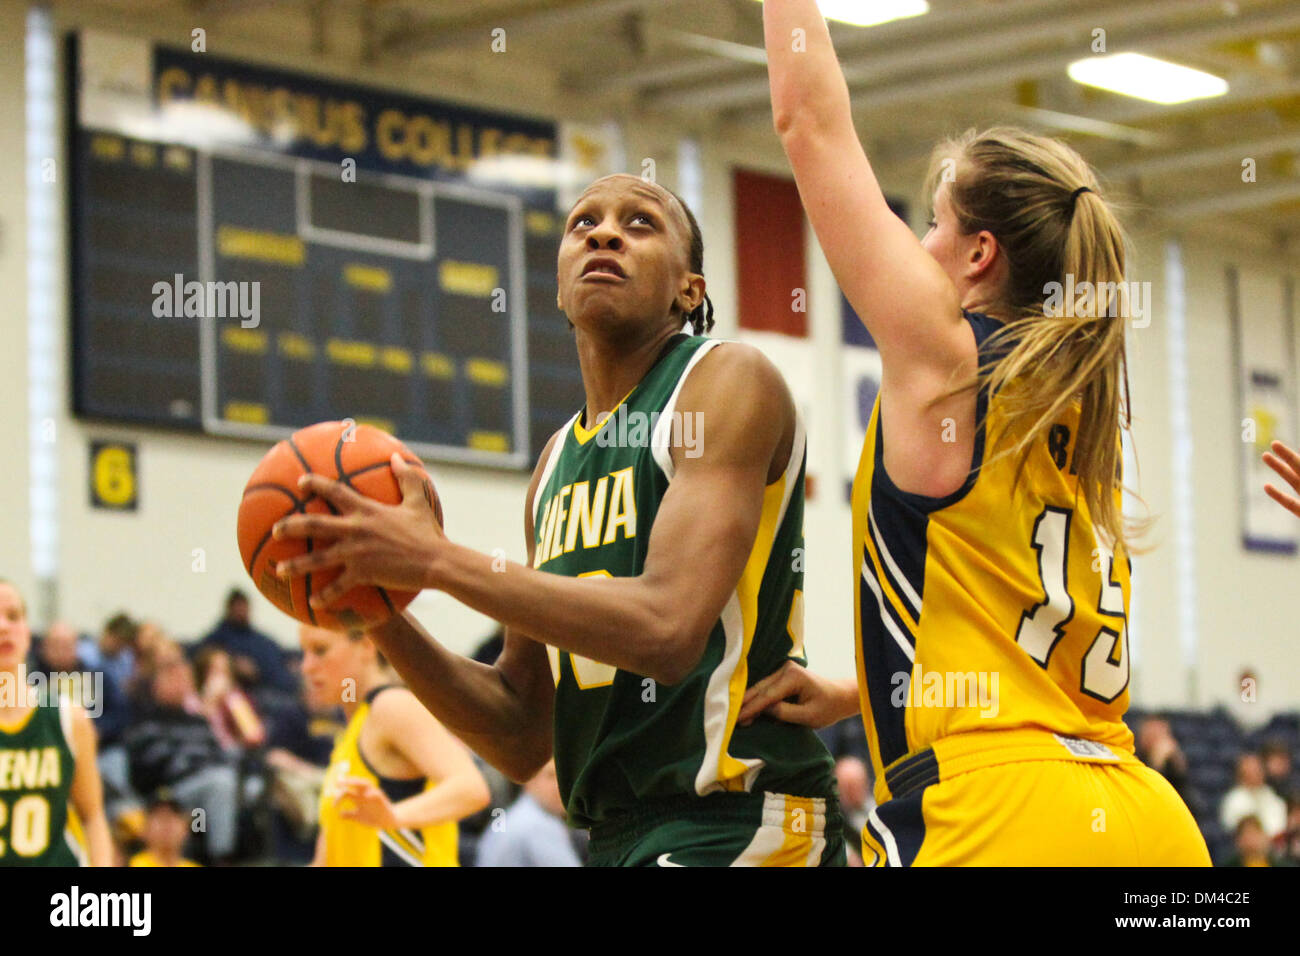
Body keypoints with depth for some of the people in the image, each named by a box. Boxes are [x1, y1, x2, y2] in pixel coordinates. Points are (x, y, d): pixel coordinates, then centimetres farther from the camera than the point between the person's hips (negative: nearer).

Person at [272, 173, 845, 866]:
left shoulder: (729, 381, -6)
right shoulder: (558, 463, 15)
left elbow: (667, 627, -20)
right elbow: (522, 739, 15)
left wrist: (434, 558, -18)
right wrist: (380, 616, 1)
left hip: (733, 826, -7)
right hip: (616, 836, 7)